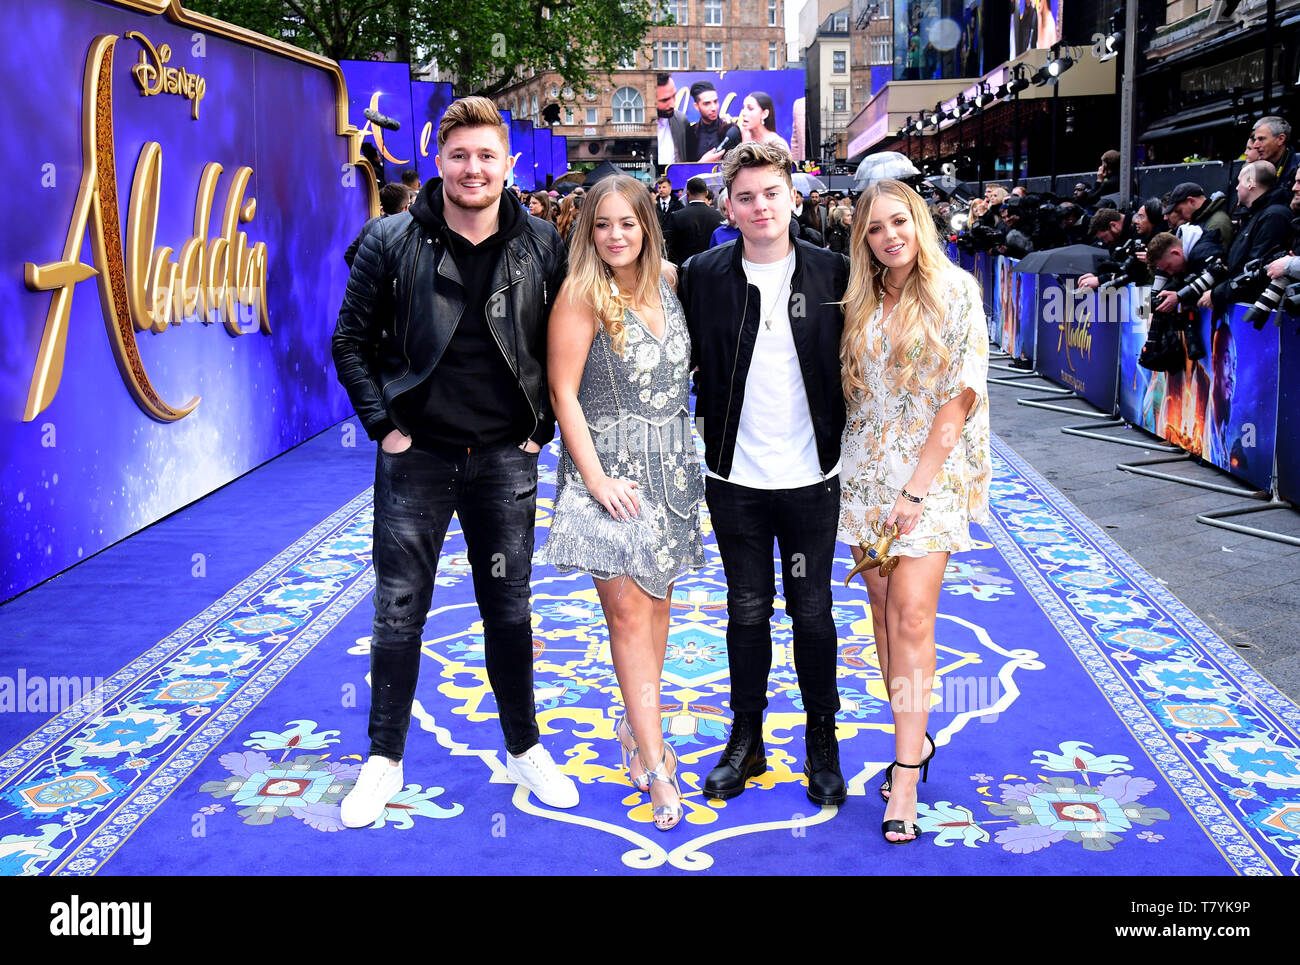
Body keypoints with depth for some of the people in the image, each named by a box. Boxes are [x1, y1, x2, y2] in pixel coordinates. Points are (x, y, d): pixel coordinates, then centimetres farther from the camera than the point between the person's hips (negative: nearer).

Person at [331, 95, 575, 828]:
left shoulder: (542, 247, -1)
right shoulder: (393, 244, -5)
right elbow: (352, 342, 1)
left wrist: (541, 428, 2)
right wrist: (384, 426, -5)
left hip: (505, 459, 1)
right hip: (416, 457, -1)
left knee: (509, 610, 12)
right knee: (399, 612, 5)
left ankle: (526, 750, 28)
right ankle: (385, 760, 21)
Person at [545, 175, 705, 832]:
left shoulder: (667, 283, 6)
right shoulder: (582, 295, -9)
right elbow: (563, 392, -11)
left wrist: (683, 455, 11)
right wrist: (597, 479, -14)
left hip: (671, 468, 6)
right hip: (610, 469, -5)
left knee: (657, 603, 12)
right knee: (629, 611, -6)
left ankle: (636, 727, 29)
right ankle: (656, 763, 1)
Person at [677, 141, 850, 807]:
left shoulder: (832, 272, -3)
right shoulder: (703, 275, -1)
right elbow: (682, 360, 8)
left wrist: (841, 436, 1)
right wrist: (705, 417, 2)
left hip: (811, 478, 0)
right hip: (735, 478, 1)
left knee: (812, 611, 9)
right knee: (747, 609, 12)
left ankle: (822, 740, 25)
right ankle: (746, 739, 26)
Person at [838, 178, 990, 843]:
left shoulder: (955, 292, -5)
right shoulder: (861, 302, 8)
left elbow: (961, 396, -9)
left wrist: (916, 488, -14)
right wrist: (856, 485, 5)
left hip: (932, 467, -4)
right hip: (866, 469, 5)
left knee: (911, 612, -11)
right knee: (884, 607, 7)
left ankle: (906, 769, -6)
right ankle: (915, 740, 21)